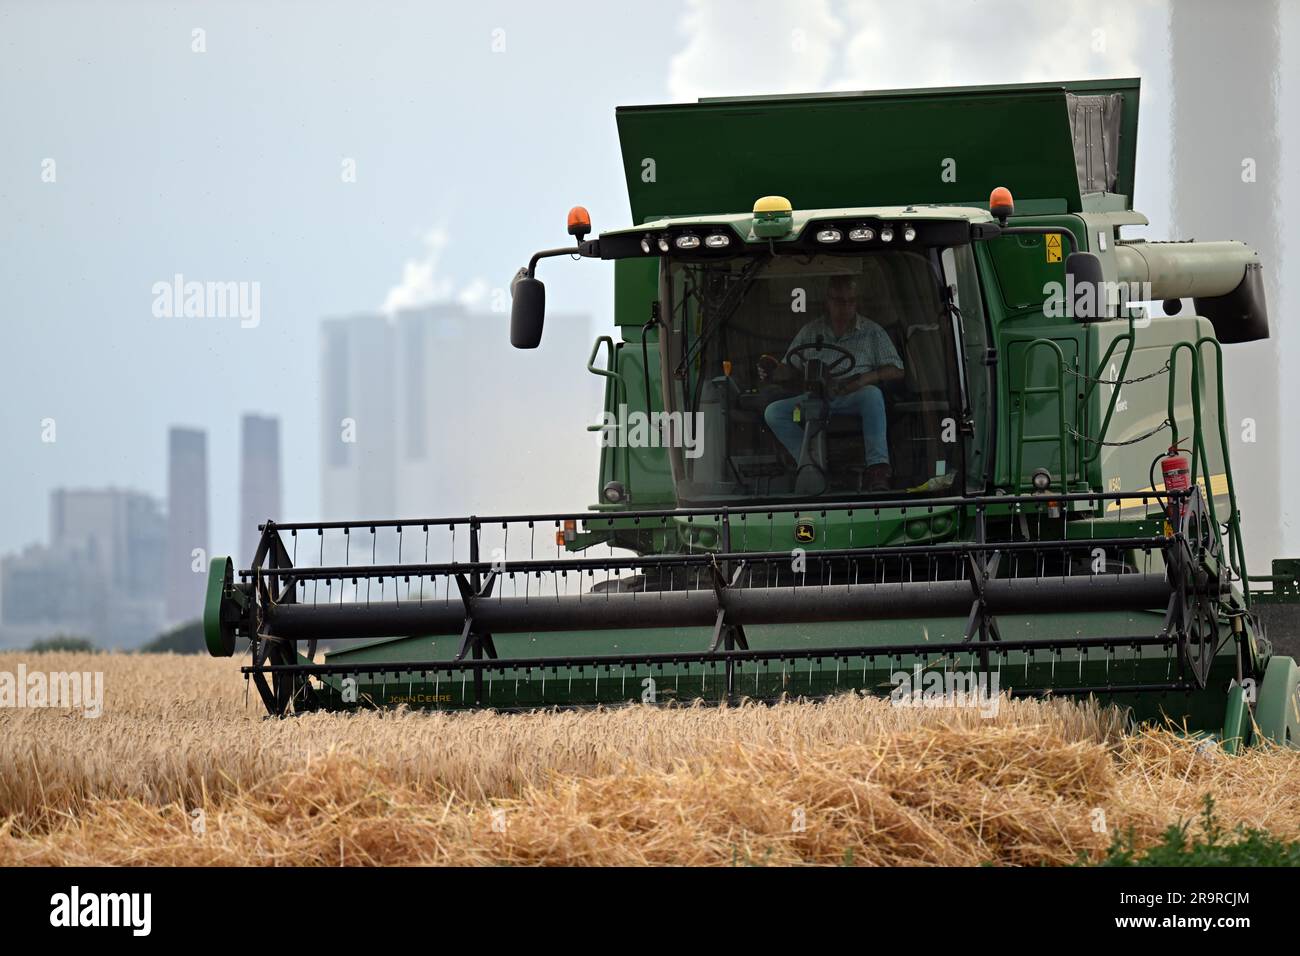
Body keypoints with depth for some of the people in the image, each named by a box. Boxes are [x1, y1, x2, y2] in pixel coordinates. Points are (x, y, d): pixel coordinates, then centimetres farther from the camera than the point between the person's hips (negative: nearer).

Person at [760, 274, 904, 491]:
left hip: (853, 400, -3)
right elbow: (790, 370, 17)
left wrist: (866, 378, -16)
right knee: (774, 412, -21)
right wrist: (773, 373, -9)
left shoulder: (872, 332, 10)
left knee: (872, 394, -38)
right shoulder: (810, 332, 16)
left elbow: (896, 370, 4)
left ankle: (877, 469, -43)